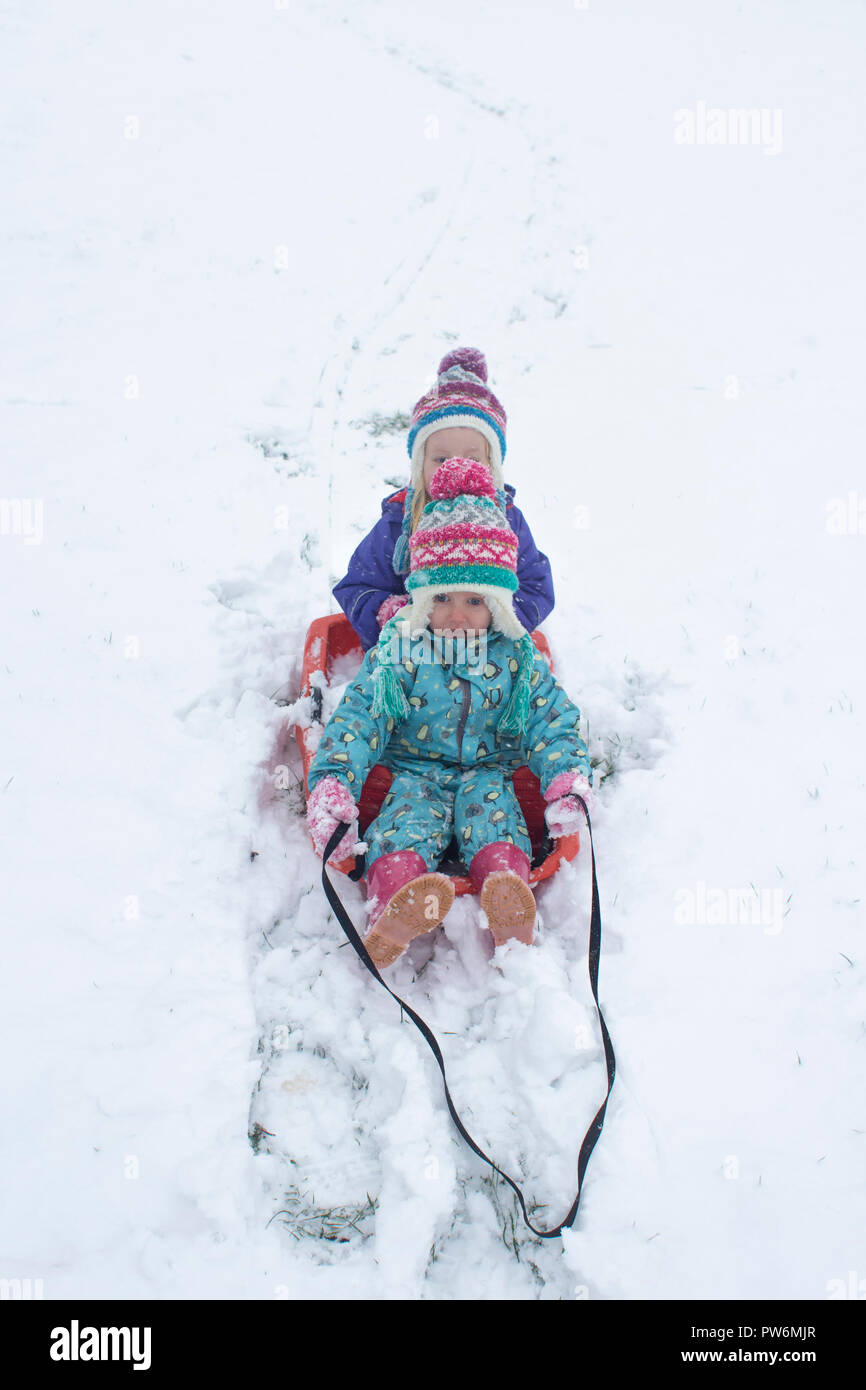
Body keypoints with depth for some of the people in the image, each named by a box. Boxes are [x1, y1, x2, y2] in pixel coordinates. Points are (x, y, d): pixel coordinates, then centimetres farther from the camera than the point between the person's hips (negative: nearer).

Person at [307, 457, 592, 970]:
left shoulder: (516, 656, 2)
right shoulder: (399, 652, -3)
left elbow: (553, 719, 1)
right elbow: (357, 715, -9)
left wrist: (569, 783, -20)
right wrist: (333, 785, -26)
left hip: (487, 769, 1)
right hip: (414, 769, -1)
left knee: (492, 801, -32)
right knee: (407, 818, -32)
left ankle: (509, 911, -58)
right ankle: (395, 914, -62)